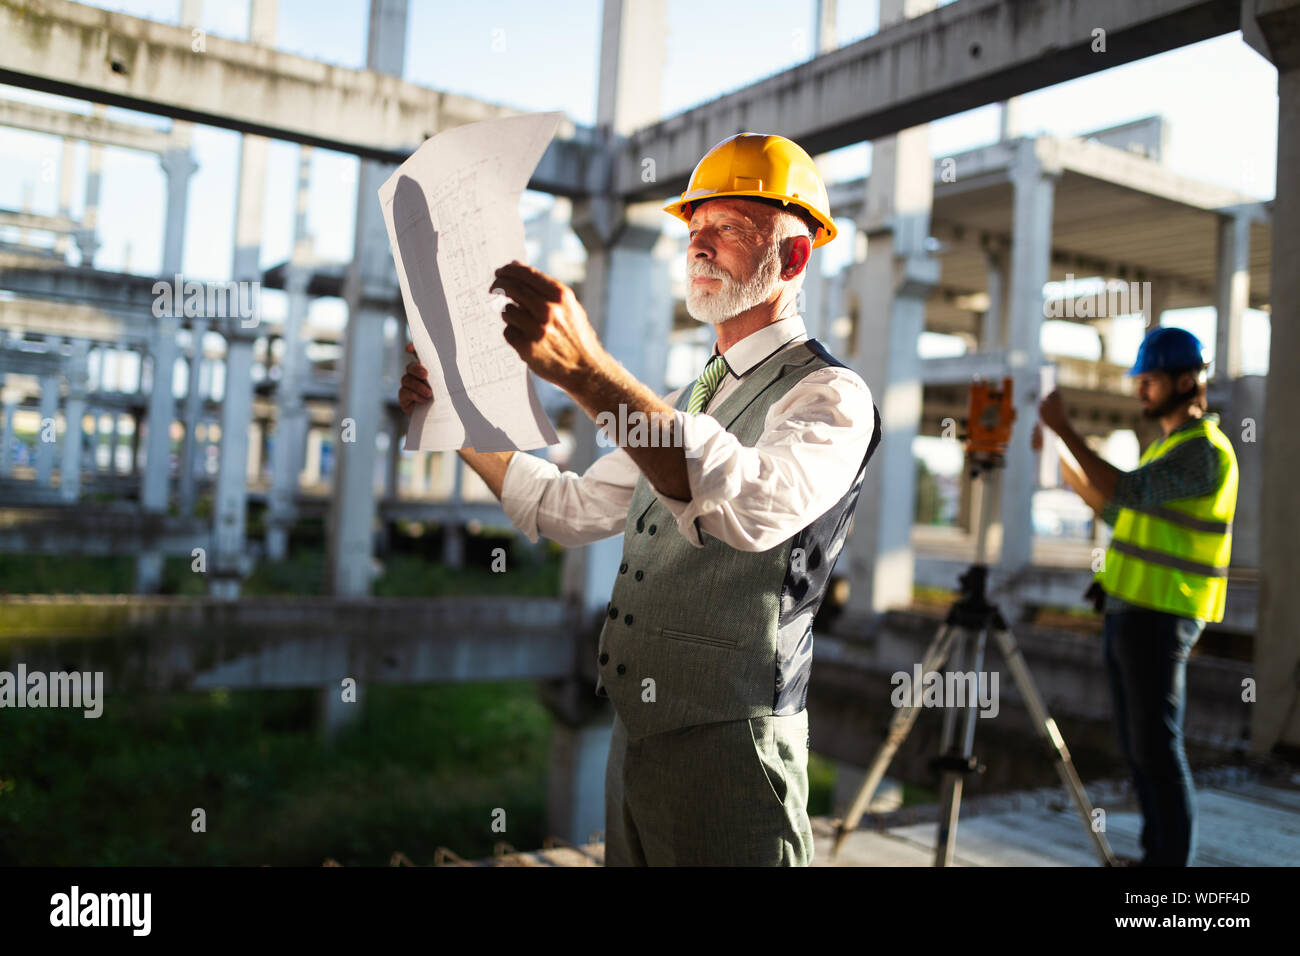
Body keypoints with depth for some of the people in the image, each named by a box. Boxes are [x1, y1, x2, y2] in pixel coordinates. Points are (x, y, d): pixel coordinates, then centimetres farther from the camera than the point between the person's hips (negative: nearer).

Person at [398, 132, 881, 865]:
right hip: (633, 740, 8)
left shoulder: (831, 395, -12)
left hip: (727, 751, -8)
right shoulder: (686, 402, 17)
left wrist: (588, 370, -41)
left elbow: (756, 505, -34)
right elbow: (569, 509, 20)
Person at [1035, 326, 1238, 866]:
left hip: (1160, 618, -10)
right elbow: (1123, 512, 22)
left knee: (1156, 746, -4)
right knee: (1135, 744, 14)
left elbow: (1128, 491, -26)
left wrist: (1065, 430, -24)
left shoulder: (1206, 449, -13)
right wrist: (1067, 469, 17)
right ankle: (1156, 852, 24)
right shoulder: (1169, 444, 19)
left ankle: (1171, 858, 7)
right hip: (1128, 611, 10)